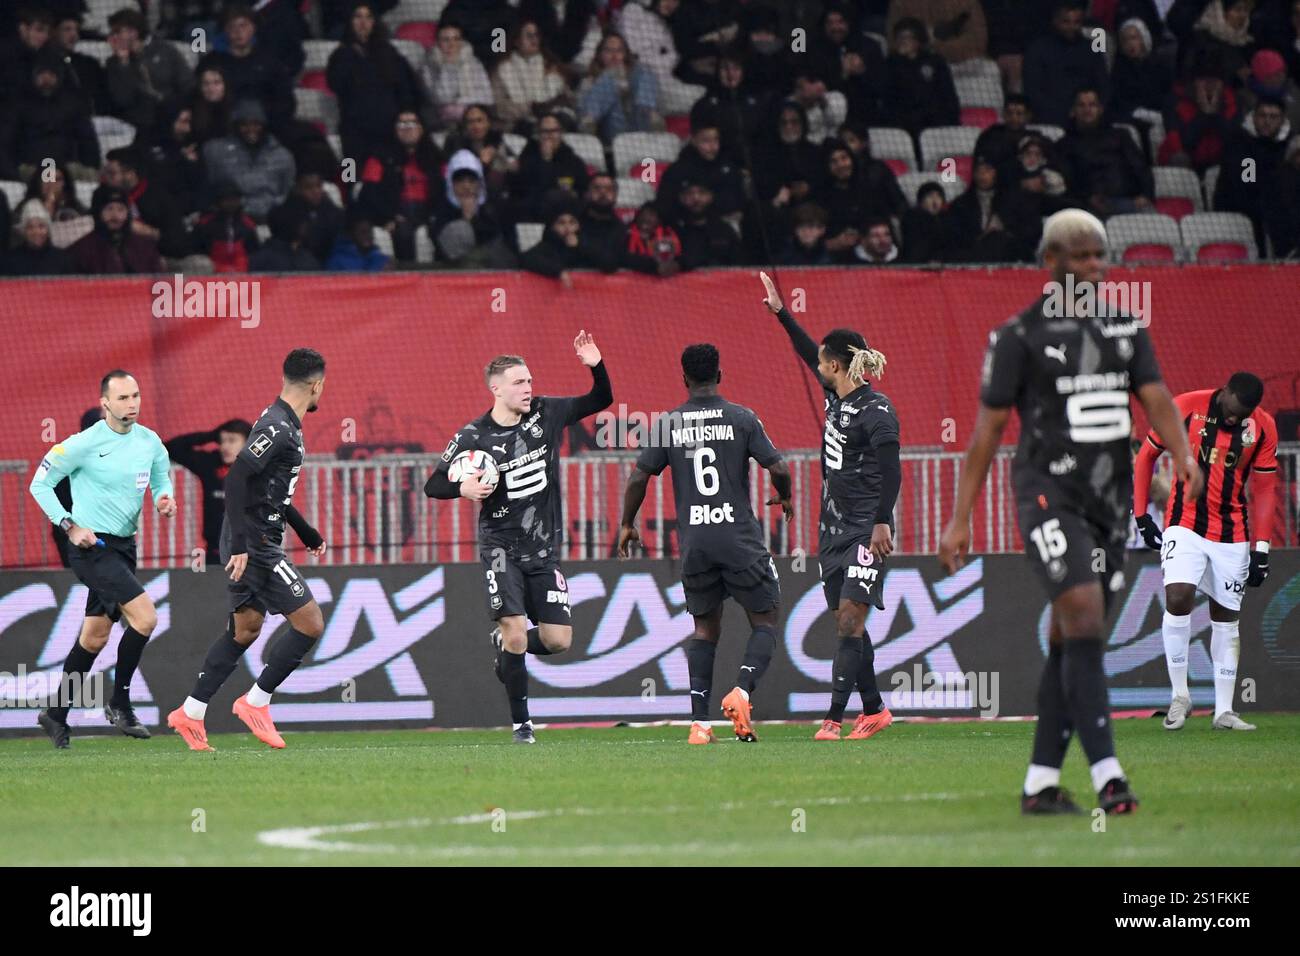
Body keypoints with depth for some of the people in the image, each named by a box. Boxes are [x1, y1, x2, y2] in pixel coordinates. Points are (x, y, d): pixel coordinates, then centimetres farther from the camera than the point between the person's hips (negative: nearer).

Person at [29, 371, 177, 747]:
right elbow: (40, 483, -5)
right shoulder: (84, 444, -14)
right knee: (145, 617, -19)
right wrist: (70, 526, -13)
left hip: (124, 547, 7)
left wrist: (163, 497, -4)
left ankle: (56, 715, 26)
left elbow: (161, 475, 20)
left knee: (94, 637, 13)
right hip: (93, 547, -7)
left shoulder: (150, 442, 3)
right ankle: (119, 704, -5)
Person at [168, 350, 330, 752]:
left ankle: (190, 713, 18)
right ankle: (256, 702, 0)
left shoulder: (282, 425, 15)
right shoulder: (278, 428, -17)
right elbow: (237, 478, -27)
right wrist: (240, 545, -29)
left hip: (254, 546, 10)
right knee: (310, 624, -6)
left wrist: (308, 534, 31)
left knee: (245, 630, 16)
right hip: (253, 547, -10)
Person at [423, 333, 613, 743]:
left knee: (558, 640, -2)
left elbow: (600, 401, 11)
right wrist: (463, 488, -23)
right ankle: (520, 722, -5)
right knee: (515, 630, -18)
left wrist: (596, 366, -8)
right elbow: (433, 485, -2)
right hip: (501, 548, -4)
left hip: (544, 551, 4)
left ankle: (505, 646, 31)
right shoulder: (473, 437, -8)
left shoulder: (546, 414, 1)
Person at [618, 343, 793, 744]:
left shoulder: (668, 424, 3)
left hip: (693, 541, 3)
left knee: (705, 628, 14)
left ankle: (699, 721, 4)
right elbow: (778, 468, -5)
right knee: (766, 620, 8)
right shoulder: (741, 419, -3)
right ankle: (742, 690, -17)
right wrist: (785, 498, 17)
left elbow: (638, 477, 3)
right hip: (739, 537, -3)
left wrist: (627, 524, 18)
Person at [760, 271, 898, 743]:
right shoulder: (836, 396, 10)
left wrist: (881, 523, -23)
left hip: (865, 530, -9)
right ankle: (873, 709, 19)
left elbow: (891, 472, -17)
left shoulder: (876, 410, -14)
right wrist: (780, 313, 29)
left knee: (849, 618, -12)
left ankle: (834, 717, -16)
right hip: (834, 527, 9)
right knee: (845, 622, 9)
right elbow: (808, 354, 26)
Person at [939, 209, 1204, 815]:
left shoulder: (1125, 327, 13)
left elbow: (1156, 400, 3)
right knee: (1083, 616, -20)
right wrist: (959, 521, -2)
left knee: (1068, 641, 7)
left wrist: (1184, 457, -18)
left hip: (1110, 498, 6)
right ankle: (1106, 773, -24)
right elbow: (988, 431, -1)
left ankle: (1040, 783, 12)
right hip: (1047, 493, -6)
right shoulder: (1020, 336, -3)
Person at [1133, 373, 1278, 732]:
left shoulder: (1264, 427, -3)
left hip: (1232, 534, 2)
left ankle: (1224, 711, 14)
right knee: (1178, 597, -21)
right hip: (1185, 525, -2)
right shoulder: (1186, 407, -10)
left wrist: (1261, 550, 1)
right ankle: (1180, 695, -8)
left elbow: (1264, 490, 5)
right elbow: (1146, 456, 2)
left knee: (1226, 618, 6)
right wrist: (1141, 515, 1)